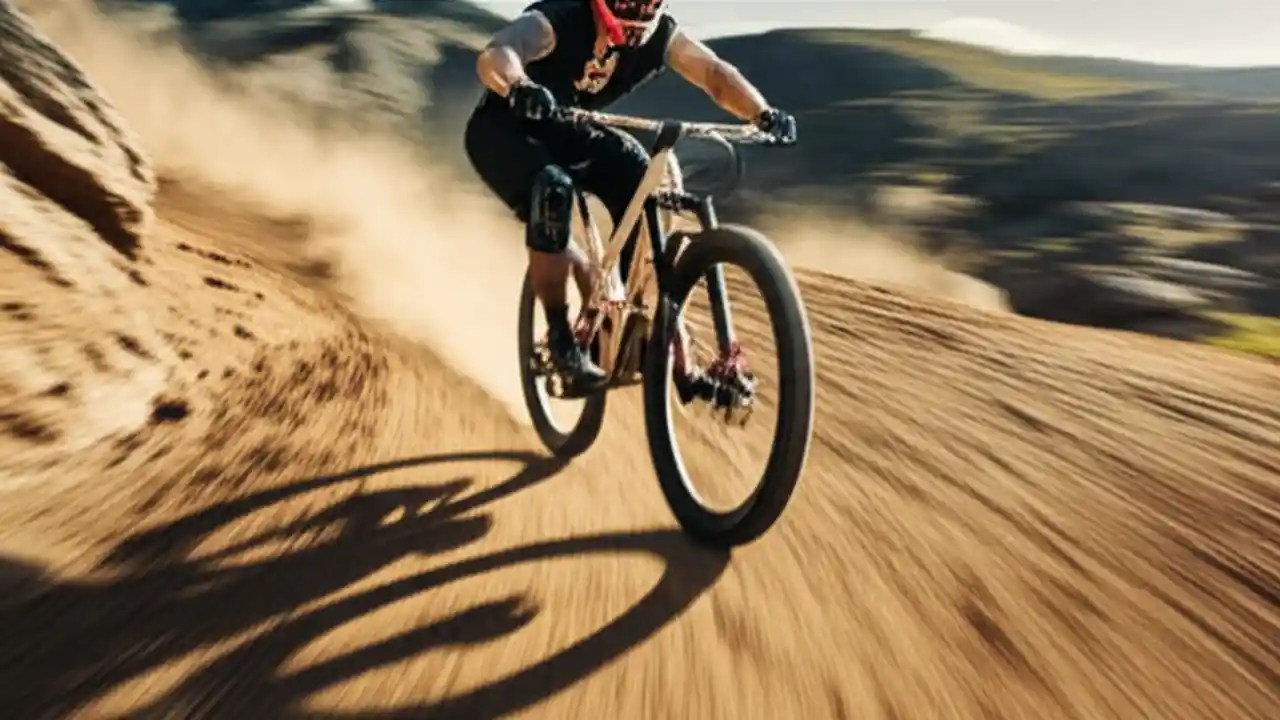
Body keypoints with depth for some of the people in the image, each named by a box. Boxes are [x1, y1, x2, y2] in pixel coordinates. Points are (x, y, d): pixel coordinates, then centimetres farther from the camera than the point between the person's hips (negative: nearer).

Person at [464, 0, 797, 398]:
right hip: (503, 130, -4)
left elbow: (714, 71, -25)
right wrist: (519, 87, -69)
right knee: (552, 193, -36)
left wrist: (762, 113, -43)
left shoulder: (660, 34, -15)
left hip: (568, 133, 5)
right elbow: (493, 56, -46)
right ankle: (560, 339, -21)